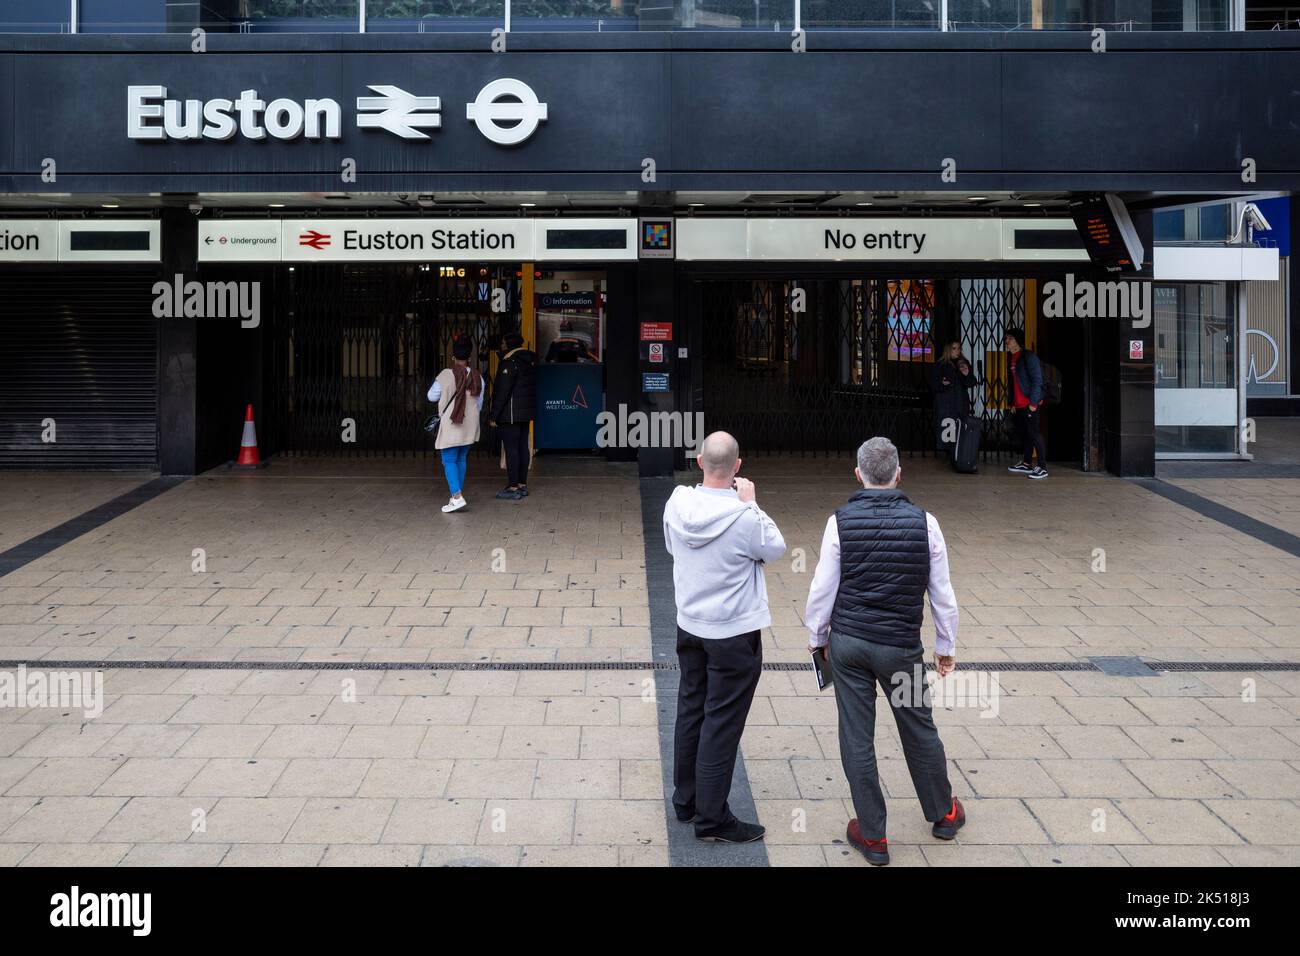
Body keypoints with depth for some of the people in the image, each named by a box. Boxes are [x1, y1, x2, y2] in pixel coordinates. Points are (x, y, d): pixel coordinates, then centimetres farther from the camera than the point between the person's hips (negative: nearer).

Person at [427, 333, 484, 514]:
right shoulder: (477, 377, 3)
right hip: (470, 425, 5)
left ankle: (457, 496, -17)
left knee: (449, 461, -3)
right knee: (462, 459, 16)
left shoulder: (446, 375, -11)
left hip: (451, 424, -5)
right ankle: (458, 494, 21)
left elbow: (432, 396, 0)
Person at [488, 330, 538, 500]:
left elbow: (502, 391, -18)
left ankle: (513, 488, -7)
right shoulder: (530, 361, 12)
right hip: (527, 411, 9)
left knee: (511, 448, -7)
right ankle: (522, 485, 18)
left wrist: (494, 415, -15)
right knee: (523, 447, 13)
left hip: (511, 413, -9)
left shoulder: (509, 362, -15)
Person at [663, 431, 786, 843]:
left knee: (690, 712, 18)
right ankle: (711, 819, 10)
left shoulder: (676, 504, -9)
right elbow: (775, 549, -7)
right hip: (734, 635, -6)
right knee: (722, 725, 2)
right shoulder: (743, 517, -25)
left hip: (689, 627, 6)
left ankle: (685, 800, 31)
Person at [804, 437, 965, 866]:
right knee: (920, 731, 18)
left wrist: (818, 637, 12)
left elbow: (822, 589, -4)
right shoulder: (924, 523, -7)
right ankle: (943, 814, 37)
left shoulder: (841, 522, -8)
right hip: (901, 648, 0)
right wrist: (947, 646, 13)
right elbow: (942, 593, 0)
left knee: (856, 739, 8)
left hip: (847, 642, 0)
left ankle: (872, 835, 17)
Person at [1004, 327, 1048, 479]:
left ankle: (1042, 468, -6)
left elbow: (1037, 380, -16)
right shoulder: (1011, 358, 14)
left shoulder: (1029, 357, -12)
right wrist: (1012, 403, 15)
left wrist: (1033, 402, -19)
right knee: (1023, 433, 14)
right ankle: (1027, 464, 23)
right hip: (1019, 405, 9)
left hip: (1031, 404, -9)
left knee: (1034, 434, -9)